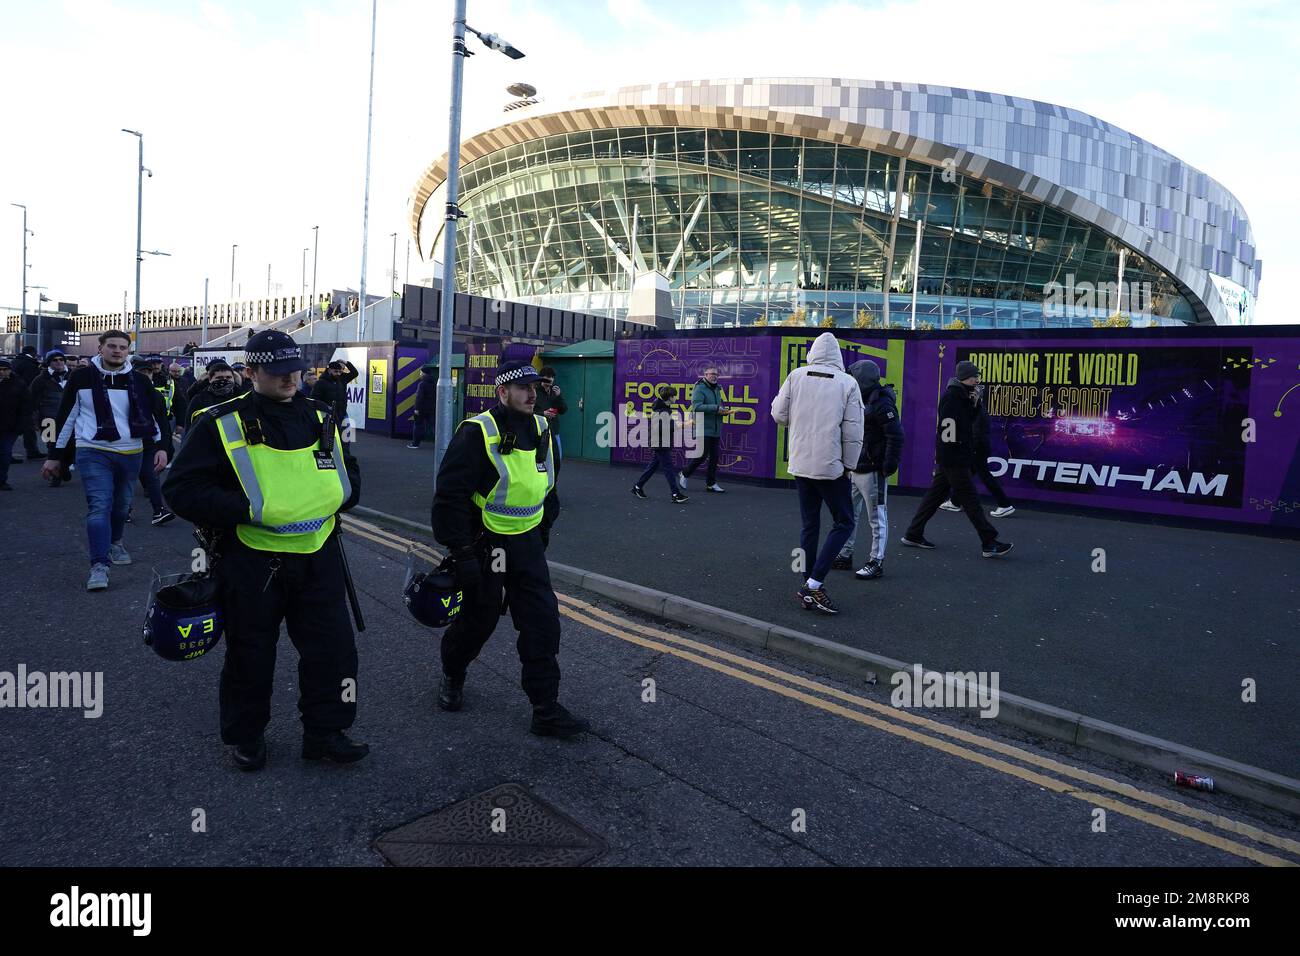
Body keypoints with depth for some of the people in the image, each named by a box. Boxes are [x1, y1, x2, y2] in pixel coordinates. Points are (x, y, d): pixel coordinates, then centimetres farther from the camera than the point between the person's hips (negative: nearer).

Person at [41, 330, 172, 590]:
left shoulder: (140, 380, 2)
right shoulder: (82, 378, -1)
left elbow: (157, 413, 7)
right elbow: (66, 416, 4)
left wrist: (162, 447, -5)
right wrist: (54, 456, 5)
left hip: (131, 453, 3)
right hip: (93, 453, -3)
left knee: (122, 504, 16)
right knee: (99, 506, -12)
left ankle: (115, 542, 41)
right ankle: (99, 565, -10)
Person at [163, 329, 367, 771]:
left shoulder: (322, 419, 7)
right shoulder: (222, 424, -7)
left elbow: (349, 472, 19)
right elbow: (181, 488, -10)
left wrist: (336, 494, -3)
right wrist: (247, 510, -20)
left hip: (317, 556, 4)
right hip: (251, 561, -3)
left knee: (333, 647, 6)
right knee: (250, 654, 12)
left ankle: (324, 732, 24)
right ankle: (245, 735, 33)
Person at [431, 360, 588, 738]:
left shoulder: (541, 430, 5)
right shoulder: (477, 433, -17)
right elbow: (450, 496, -18)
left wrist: (543, 532, 17)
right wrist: (461, 552, -18)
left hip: (527, 544, 6)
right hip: (484, 544, -5)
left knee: (543, 621, 0)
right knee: (478, 620, 11)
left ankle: (546, 710, 8)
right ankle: (452, 674, 43)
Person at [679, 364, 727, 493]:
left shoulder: (717, 389, 16)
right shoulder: (700, 389, -10)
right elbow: (697, 406, -22)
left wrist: (723, 411, 3)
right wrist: (716, 408, -25)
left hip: (715, 430, 8)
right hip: (703, 429, -8)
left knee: (714, 457, 7)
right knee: (702, 455, -7)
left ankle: (711, 483, 16)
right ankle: (684, 474, 15)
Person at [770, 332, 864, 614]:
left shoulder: (796, 376, -1)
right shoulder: (847, 383, -5)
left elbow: (779, 414, -1)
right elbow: (853, 432, -7)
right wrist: (848, 465, 3)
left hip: (800, 464, 4)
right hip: (831, 466, -4)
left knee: (809, 525, 14)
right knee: (844, 524, 7)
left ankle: (809, 590, 17)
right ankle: (814, 583, -6)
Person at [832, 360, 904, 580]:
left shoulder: (882, 403, -15)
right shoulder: (861, 401, 14)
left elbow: (895, 436, -20)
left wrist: (889, 467, -20)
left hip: (873, 472, -10)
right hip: (854, 469, 10)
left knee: (877, 517, 0)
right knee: (850, 514, 15)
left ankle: (876, 562, 7)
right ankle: (845, 555, 25)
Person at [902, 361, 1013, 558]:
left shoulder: (960, 395, 17)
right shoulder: (952, 396, -14)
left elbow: (969, 419, 21)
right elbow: (949, 427, -20)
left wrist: (974, 404, 4)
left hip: (948, 459, 10)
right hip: (953, 458, -10)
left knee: (935, 495, 11)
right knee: (970, 499, -6)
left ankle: (913, 535, 16)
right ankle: (989, 543, -1)